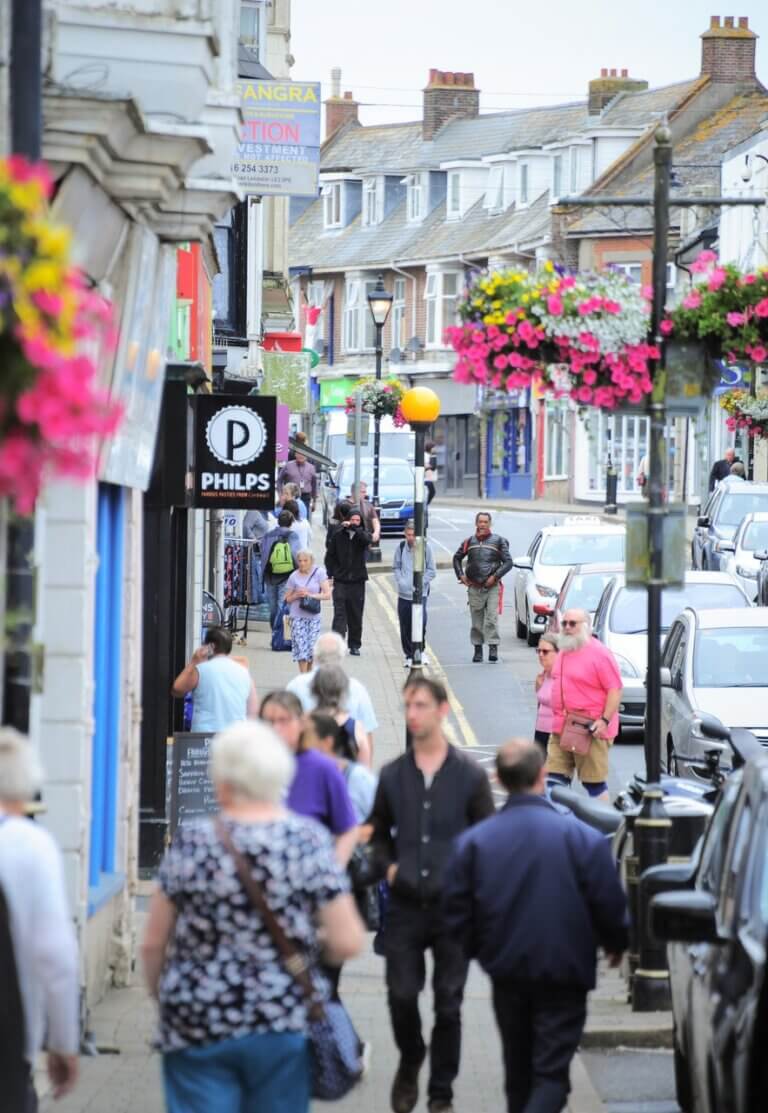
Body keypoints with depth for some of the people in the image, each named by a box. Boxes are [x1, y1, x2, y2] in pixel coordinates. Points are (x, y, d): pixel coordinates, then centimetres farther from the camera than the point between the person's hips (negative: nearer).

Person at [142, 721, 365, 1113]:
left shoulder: (192, 844, -6)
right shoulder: (309, 841, -5)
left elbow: (153, 944, 0)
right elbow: (347, 942, -6)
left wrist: (161, 994, 18)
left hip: (196, 1025, -1)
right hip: (283, 1022, 1)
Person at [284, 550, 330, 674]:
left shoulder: (319, 573, -2)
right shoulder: (294, 577, 0)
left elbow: (327, 594, -6)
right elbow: (287, 599, 8)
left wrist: (311, 595, -17)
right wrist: (297, 595, -12)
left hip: (314, 616, 0)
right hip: (298, 616, 0)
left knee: (312, 647, 0)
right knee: (301, 647, -9)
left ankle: (309, 673, 22)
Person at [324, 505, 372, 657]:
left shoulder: (362, 535, 2)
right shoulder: (337, 535, 2)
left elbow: (367, 539, -23)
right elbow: (330, 557, 7)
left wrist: (353, 528, -27)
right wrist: (330, 575, -1)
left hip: (357, 580, 1)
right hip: (340, 580, -1)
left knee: (356, 614, 8)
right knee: (339, 612, -12)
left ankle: (355, 645, 18)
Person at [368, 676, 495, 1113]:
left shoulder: (470, 775, -2)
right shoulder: (392, 775, 5)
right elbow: (379, 833, 16)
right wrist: (388, 866, -1)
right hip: (405, 905, 2)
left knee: (449, 1003, 3)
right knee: (401, 994, -3)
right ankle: (410, 1062, 26)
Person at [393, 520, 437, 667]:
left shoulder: (425, 547, -3)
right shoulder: (401, 547, 3)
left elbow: (432, 570, 2)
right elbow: (396, 567, 13)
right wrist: (400, 581, -3)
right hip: (404, 593, 3)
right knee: (405, 627, 5)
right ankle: (409, 655, 18)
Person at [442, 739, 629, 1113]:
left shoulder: (473, 842, -5)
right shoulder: (583, 839, -13)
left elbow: (457, 914, 0)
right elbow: (610, 906, -9)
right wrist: (615, 944, 13)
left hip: (507, 973, 3)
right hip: (564, 975, -3)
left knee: (519, 1070, 21)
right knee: (551, 1074, -1)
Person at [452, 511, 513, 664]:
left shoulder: (498, 541, 2)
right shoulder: (469, 542, 10)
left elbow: (508, 562, 1)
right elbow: (457, 558, 25)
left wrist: (495, 576, -10)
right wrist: (460, 575, 11)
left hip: (492, 587, -3)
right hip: (474, 588, 3)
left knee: (492, 618, -13)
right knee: (476, 620, 6)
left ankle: (493, 648, -15)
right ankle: (478, 649, 15)